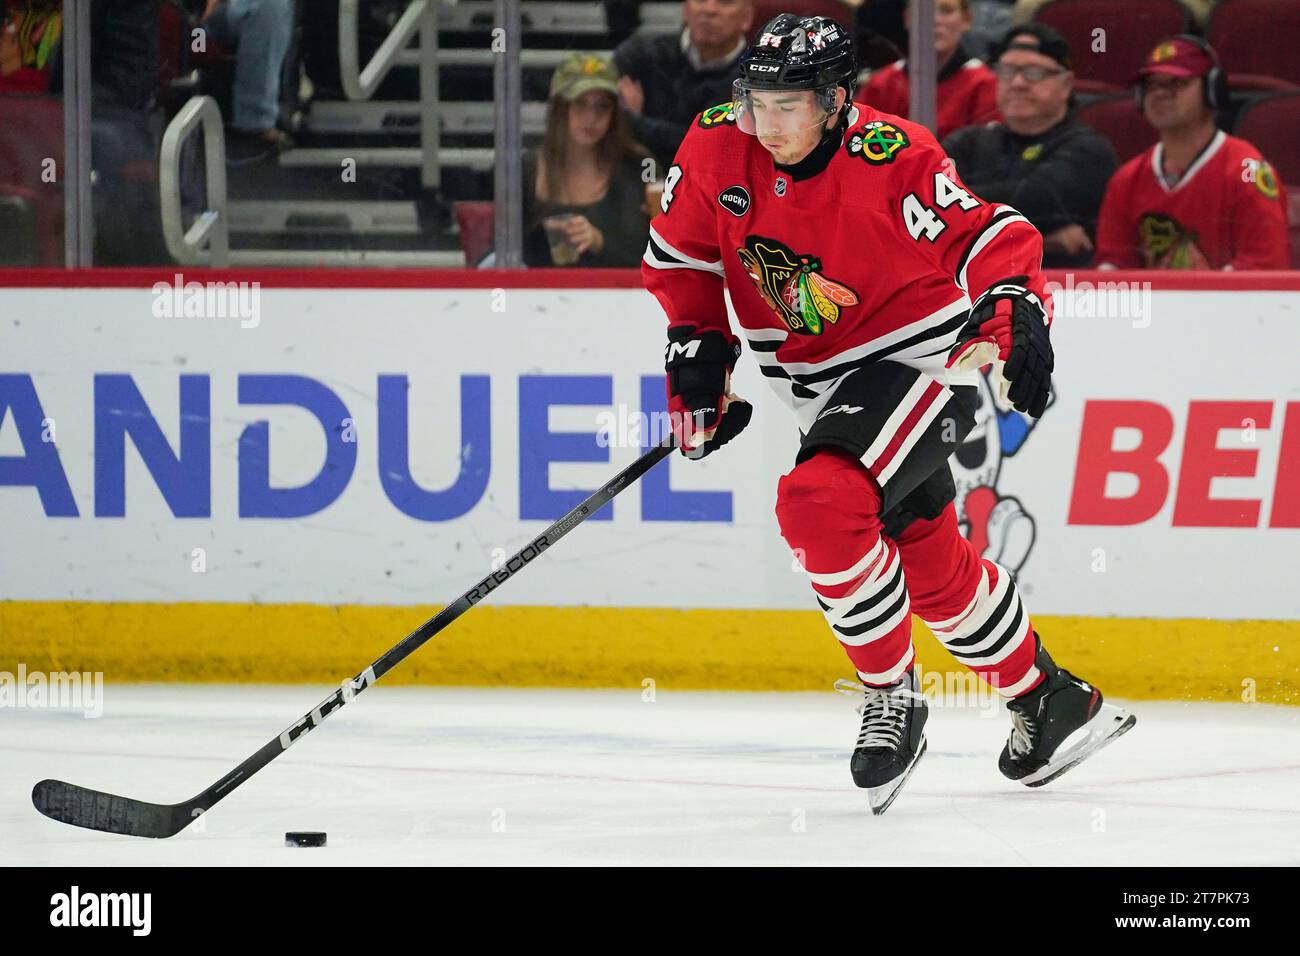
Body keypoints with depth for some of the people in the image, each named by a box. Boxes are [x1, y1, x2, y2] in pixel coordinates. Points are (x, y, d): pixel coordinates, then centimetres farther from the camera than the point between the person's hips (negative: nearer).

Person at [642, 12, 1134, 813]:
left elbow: (992, 238, -22)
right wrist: (696, 347, 0)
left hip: (924, 360, -7)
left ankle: (893, 699, -13)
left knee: (819, 503, -29)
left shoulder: (892, 163, -26)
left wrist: (1014, 310, -39)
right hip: (826, 383, 7)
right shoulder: (717, 148, -9)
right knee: (931, 566, 16)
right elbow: (680, 252, 7)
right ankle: (1050, 703, 35)